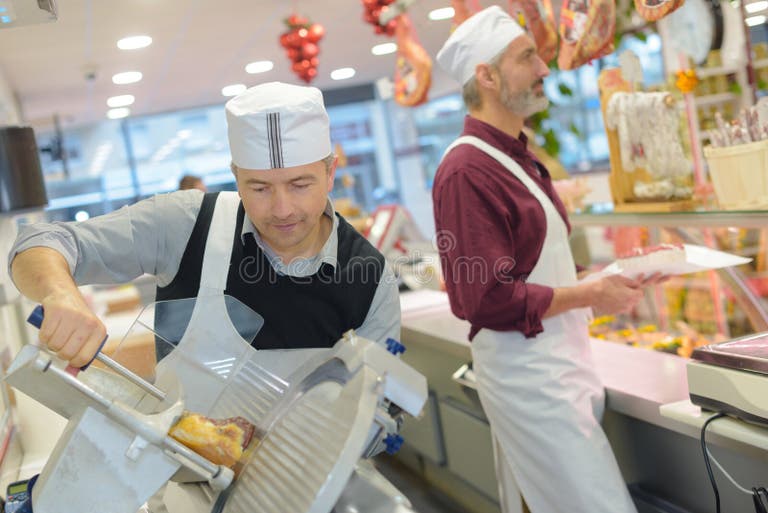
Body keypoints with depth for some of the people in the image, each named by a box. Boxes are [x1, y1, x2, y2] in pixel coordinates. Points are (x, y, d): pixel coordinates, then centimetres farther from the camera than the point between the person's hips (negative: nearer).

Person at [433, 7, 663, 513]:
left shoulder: (515, 157, 13)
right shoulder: (468, 171, -18)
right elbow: (486, 297, -21)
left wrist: (599, 281, 5)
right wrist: (591, 295, -15)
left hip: (560, 360, 9)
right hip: (525, 371, -9)